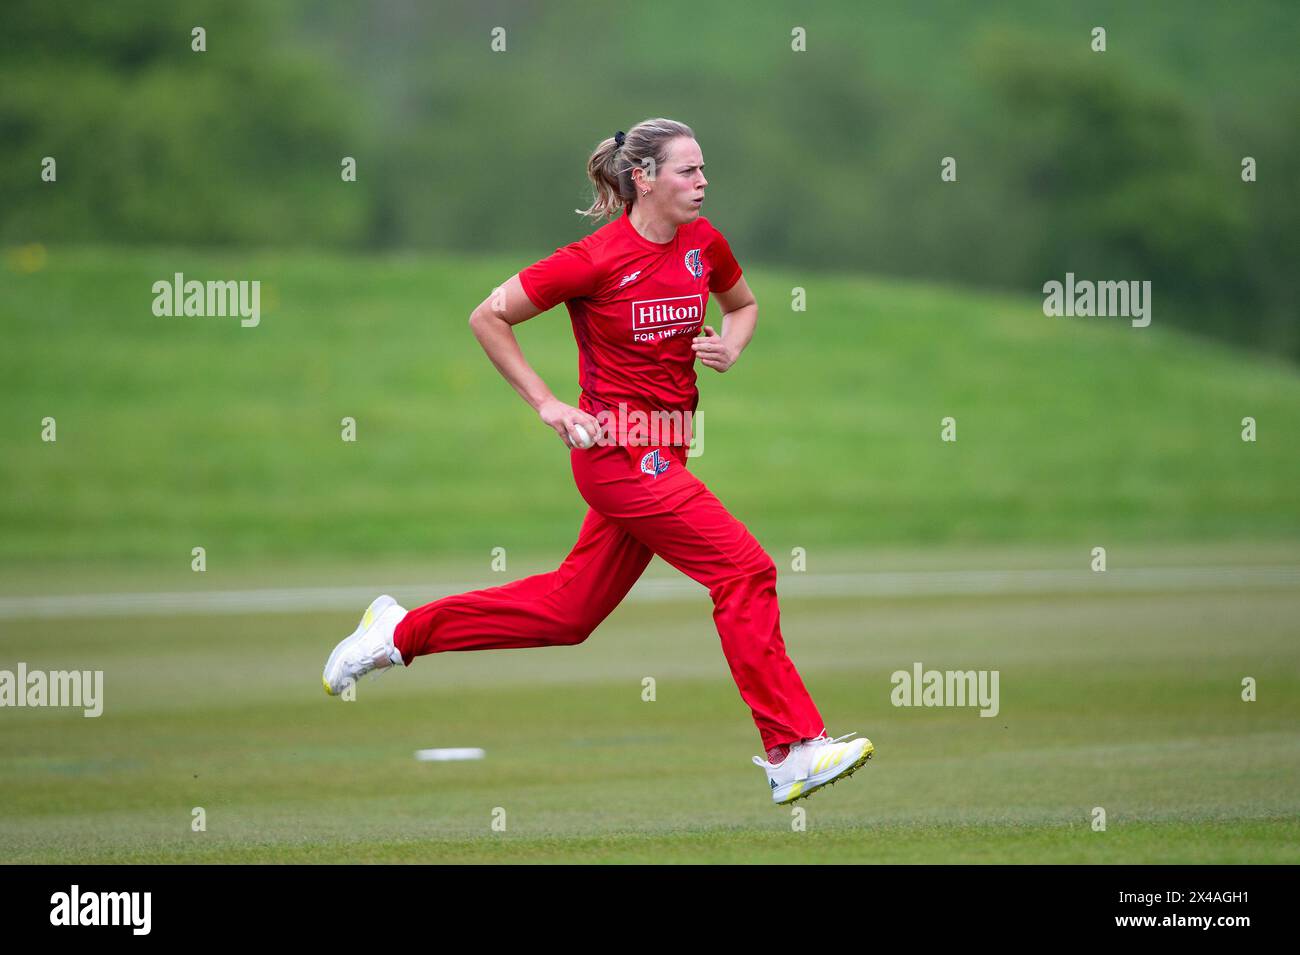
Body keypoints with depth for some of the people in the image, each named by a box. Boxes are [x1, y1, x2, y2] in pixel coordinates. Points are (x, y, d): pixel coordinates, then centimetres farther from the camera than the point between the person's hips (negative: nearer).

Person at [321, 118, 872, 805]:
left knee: (569, 608, 14)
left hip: (665, 450, 8)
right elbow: (488, 317, -8)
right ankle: (792, 752, -10)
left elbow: (743, 304, 25)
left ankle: (404, 632, 27)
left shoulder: (703, 242, 4)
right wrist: (547, 405, -10)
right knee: (744, 568, -14)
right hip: (619, 449, -8)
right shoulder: (598, 258, -15)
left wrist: (730, 347, 2)